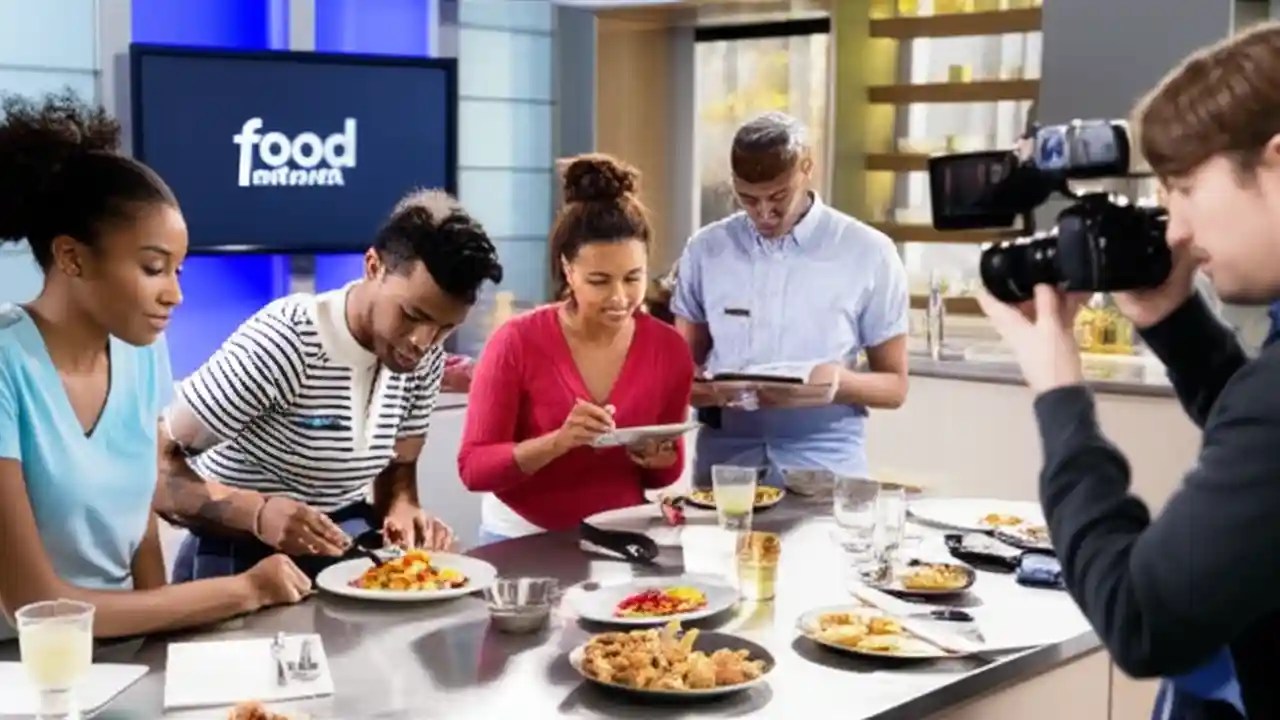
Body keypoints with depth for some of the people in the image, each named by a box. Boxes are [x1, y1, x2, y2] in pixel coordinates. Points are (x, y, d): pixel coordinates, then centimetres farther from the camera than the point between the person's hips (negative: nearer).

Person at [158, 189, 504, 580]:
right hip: (240, 561, -4)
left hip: (345, 551, 5)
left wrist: (402, 509, -13)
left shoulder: (425, 359, -3)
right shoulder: (284, 342, -22)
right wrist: (258, 513, -35)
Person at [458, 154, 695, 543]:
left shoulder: (669, 348, -3)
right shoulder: (516, 343, -12)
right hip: (522, 539, -3)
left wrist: (660, 460, -12)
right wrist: (558, 441, -23)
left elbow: (666, 474, 9)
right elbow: (474, 468, -11)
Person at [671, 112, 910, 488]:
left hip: (825, 465, -1)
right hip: (724, 460, 1)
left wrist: (840, 381, -15)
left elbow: (894, 385, 6)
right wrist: (707, 388, -10)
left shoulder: (869, 253, 0)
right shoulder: (705, 250, 6)